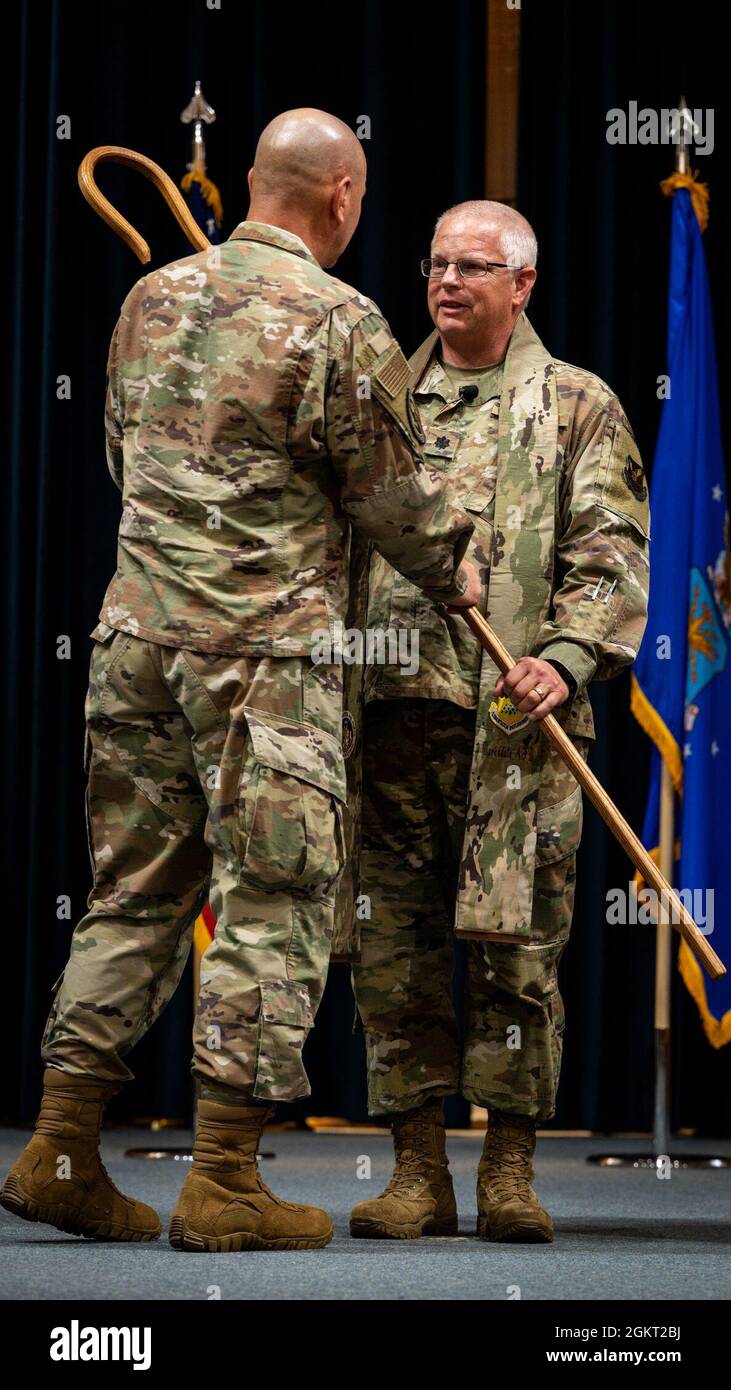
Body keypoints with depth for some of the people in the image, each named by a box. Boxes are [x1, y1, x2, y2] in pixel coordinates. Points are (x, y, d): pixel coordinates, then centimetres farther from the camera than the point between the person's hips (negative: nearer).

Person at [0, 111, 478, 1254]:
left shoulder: (153, 298, 11)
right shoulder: (339, 323, -10)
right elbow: (394, 494, -3)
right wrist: (451, 571, 16)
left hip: (137, 630, 7)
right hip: (266, 646, -6)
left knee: (135, 891, 13)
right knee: (271, 902, 0)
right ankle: (223, 1183, -1)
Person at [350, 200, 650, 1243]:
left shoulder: (577, 407, 7)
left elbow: (612, 555, 0)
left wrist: (566, 658, -14)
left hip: (512, 721, -3)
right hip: (389, 704, 3)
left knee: (514, 945, -3)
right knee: (393, 946, 2)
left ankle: (510, 1173, 4)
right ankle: (418, 1170, 9)